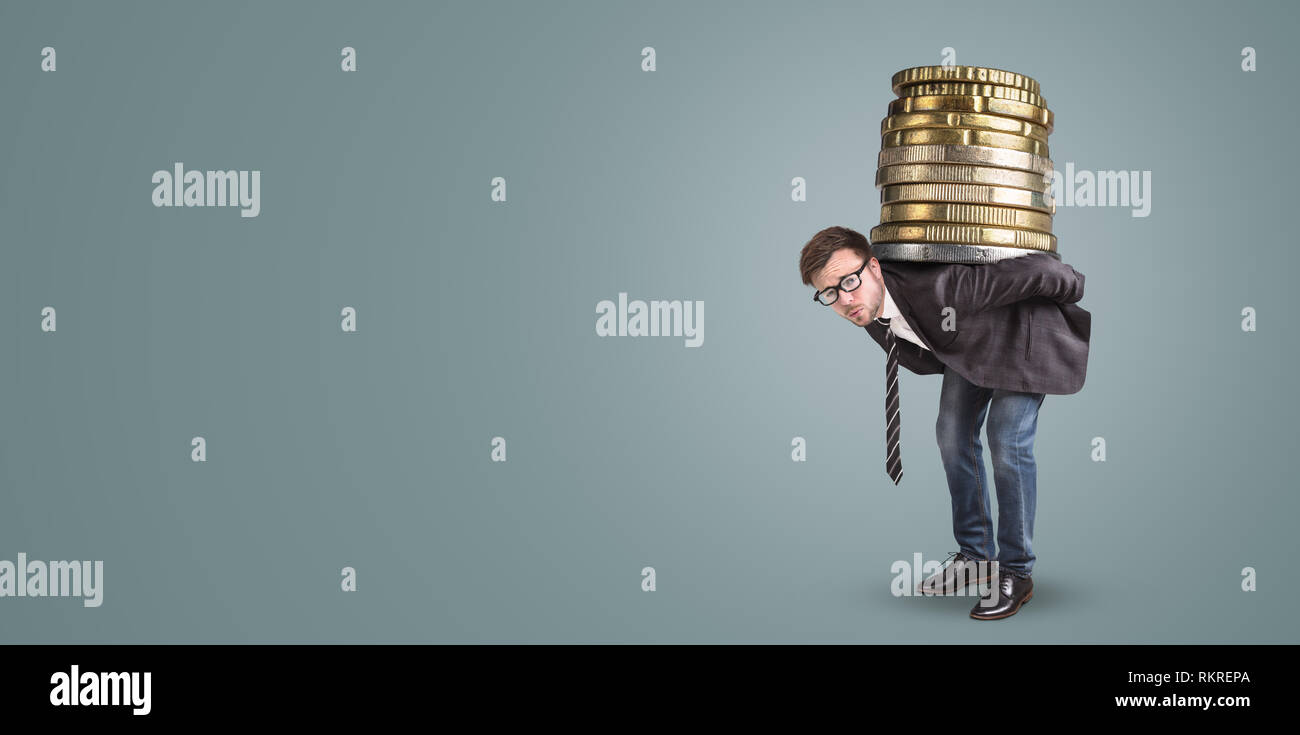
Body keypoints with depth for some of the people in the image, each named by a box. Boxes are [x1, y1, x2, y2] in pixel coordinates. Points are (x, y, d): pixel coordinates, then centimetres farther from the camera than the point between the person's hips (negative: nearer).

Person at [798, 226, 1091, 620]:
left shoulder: (935, 286, -44)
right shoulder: (870, 312, -18)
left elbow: (1034, 269, -35)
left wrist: (1082, 289, -19)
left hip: (1023, 330, -7)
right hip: (968, 342, 7)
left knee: (1008, 442, -15)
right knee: (953, 435, 4)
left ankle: (1017, 571, -3)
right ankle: (975, 555, 19)